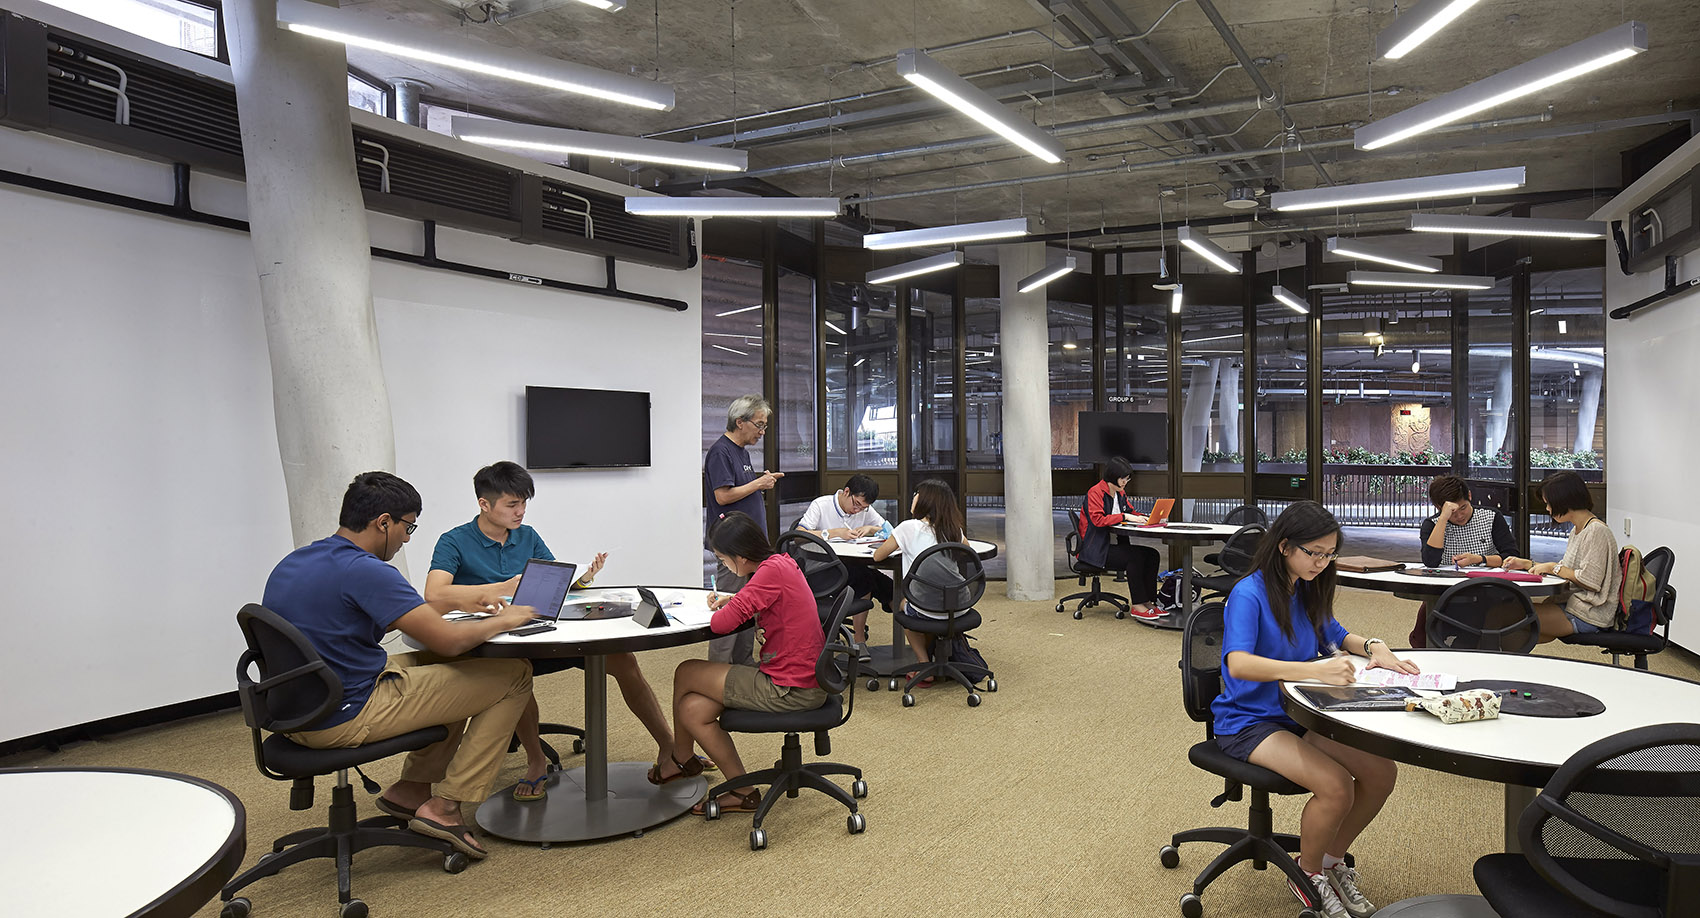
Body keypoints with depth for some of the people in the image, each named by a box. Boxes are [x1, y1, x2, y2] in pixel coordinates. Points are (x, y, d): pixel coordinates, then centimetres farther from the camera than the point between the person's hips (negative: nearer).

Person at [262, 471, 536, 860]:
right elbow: (448, 640, -23)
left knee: (454, 669, 24)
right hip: (348, 719, -10)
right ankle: (445, 805, -1)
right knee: (513, 674, -4)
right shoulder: (364, 570, -22)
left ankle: (413, 787, 19)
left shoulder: (291, 563, 9)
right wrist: (504, 621, -4)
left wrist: (456, 602, 18)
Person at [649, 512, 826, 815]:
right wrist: (732, 601, 11)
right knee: (693, 710, 6)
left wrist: (722, 610, 0)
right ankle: (742, 791, 19)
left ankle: (681, 759, 23)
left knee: (686, 674, 2)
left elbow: (721, 624, -24)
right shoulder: (780, 562, 8)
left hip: (792, 691, -9)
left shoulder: (772, 571, -21)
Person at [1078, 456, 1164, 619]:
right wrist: (1124, 517, -27)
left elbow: (1130, 512, 23)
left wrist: (1144, 518, 1)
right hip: (1096, 550, -8)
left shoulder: (1120, 493, 15)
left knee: (1152, 554, -11)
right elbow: (1098, 520, -23)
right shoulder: (1095, 493, -11)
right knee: (1135, 556, -28)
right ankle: (1137, 606, -20)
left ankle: (1146, 602, -8)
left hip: (1115, 544, 9)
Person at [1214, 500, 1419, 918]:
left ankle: (1332, 860, 13)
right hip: (1248, 723, -8)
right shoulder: (1248, 595, -19)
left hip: (1299, 716, 8)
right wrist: (1316, 670, -44)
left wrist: (1372, 646, 0)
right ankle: (1308, 875, 3)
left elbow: (1336, 636, 24)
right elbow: (1239, 664, -34)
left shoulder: (1307, 591, 6)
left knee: (1382, 771, -11)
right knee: (1335, 786, -26)